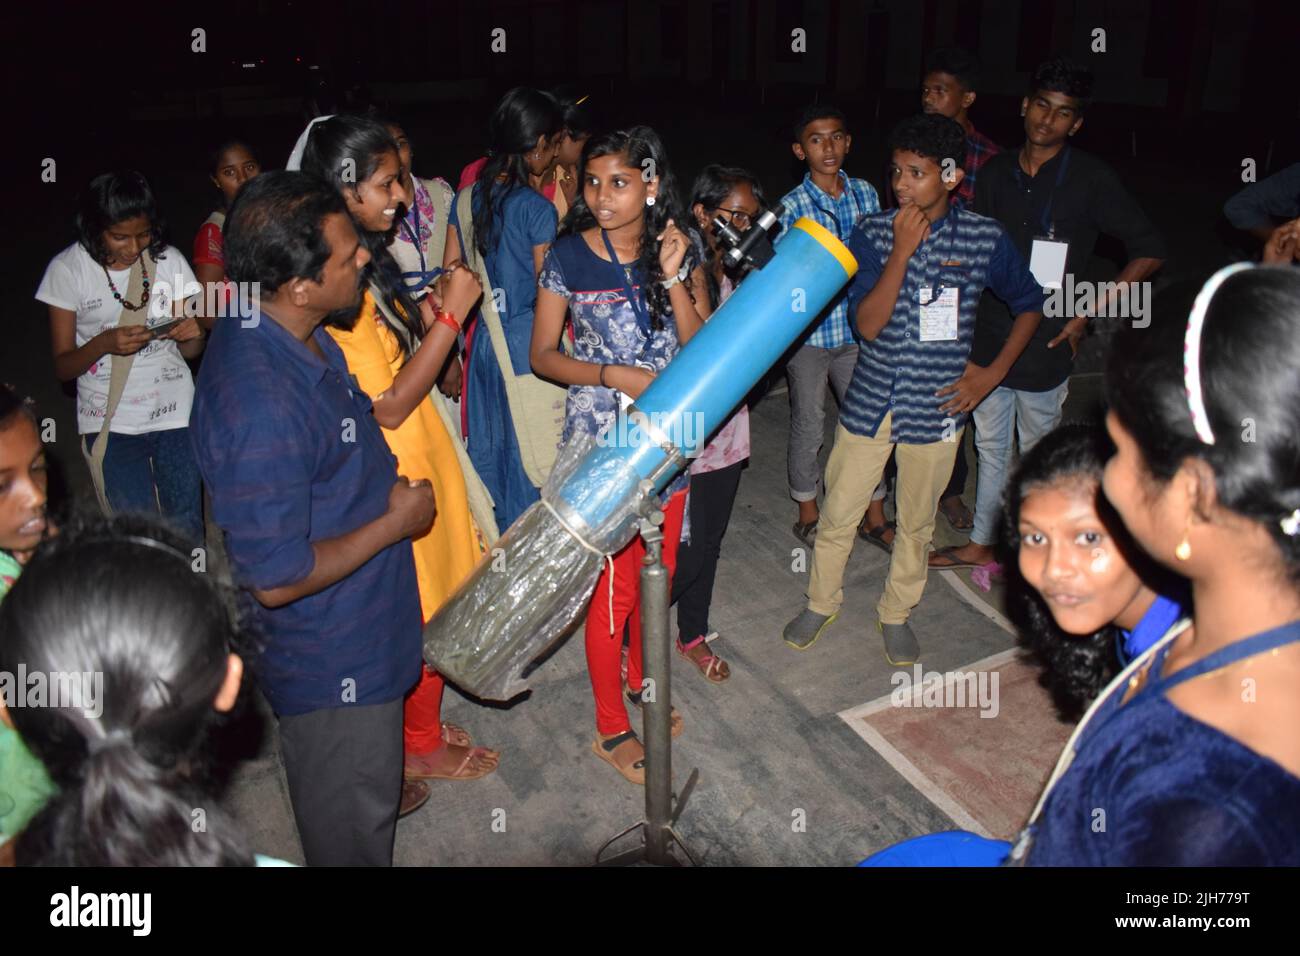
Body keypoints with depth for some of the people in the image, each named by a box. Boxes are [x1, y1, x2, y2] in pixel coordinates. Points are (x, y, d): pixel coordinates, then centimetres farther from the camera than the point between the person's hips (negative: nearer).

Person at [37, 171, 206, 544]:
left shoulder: (168, 260, -2)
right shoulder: (68, 269, -6)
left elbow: (189, 350, 6)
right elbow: (63, 367, -4)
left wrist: (192, 336, -19)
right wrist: (104, 343, -24)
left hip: (174, 413, 1)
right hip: (111, 422, -1)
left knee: (187, 528, 7)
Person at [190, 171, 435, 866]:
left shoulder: (287, 334, -4)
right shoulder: (261, 405, -35)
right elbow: (276, 579, -29)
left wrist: (381, 490, 4)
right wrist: (394, 522, -19)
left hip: (356, 638, 9)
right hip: (334, 667, -9)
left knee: (365, 796, 34)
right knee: (353, 833, 17)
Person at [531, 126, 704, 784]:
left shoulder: (680, 252, 0)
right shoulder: (568, 257, -8)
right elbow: (543, 354, -4)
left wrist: (673, 278, -18)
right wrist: (614, 375, -18)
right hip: (600, 440, -4)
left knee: (659, 574, 17)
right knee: (615, 585, 3)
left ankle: (641, 684, 42)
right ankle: (610, 728, 22)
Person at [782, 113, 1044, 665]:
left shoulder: (986, 239, -6)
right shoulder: (873, 234, -6)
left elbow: (1029, 304, 8)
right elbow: (867, 324, -15)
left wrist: (993, 372, -1)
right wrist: (902, 252, -22)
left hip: (936, 408, 0)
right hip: (869, 403, 0)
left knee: (916, 524, 15)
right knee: (837, 514, 10)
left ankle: (896, 613, 37)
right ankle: (821, 603, 34)